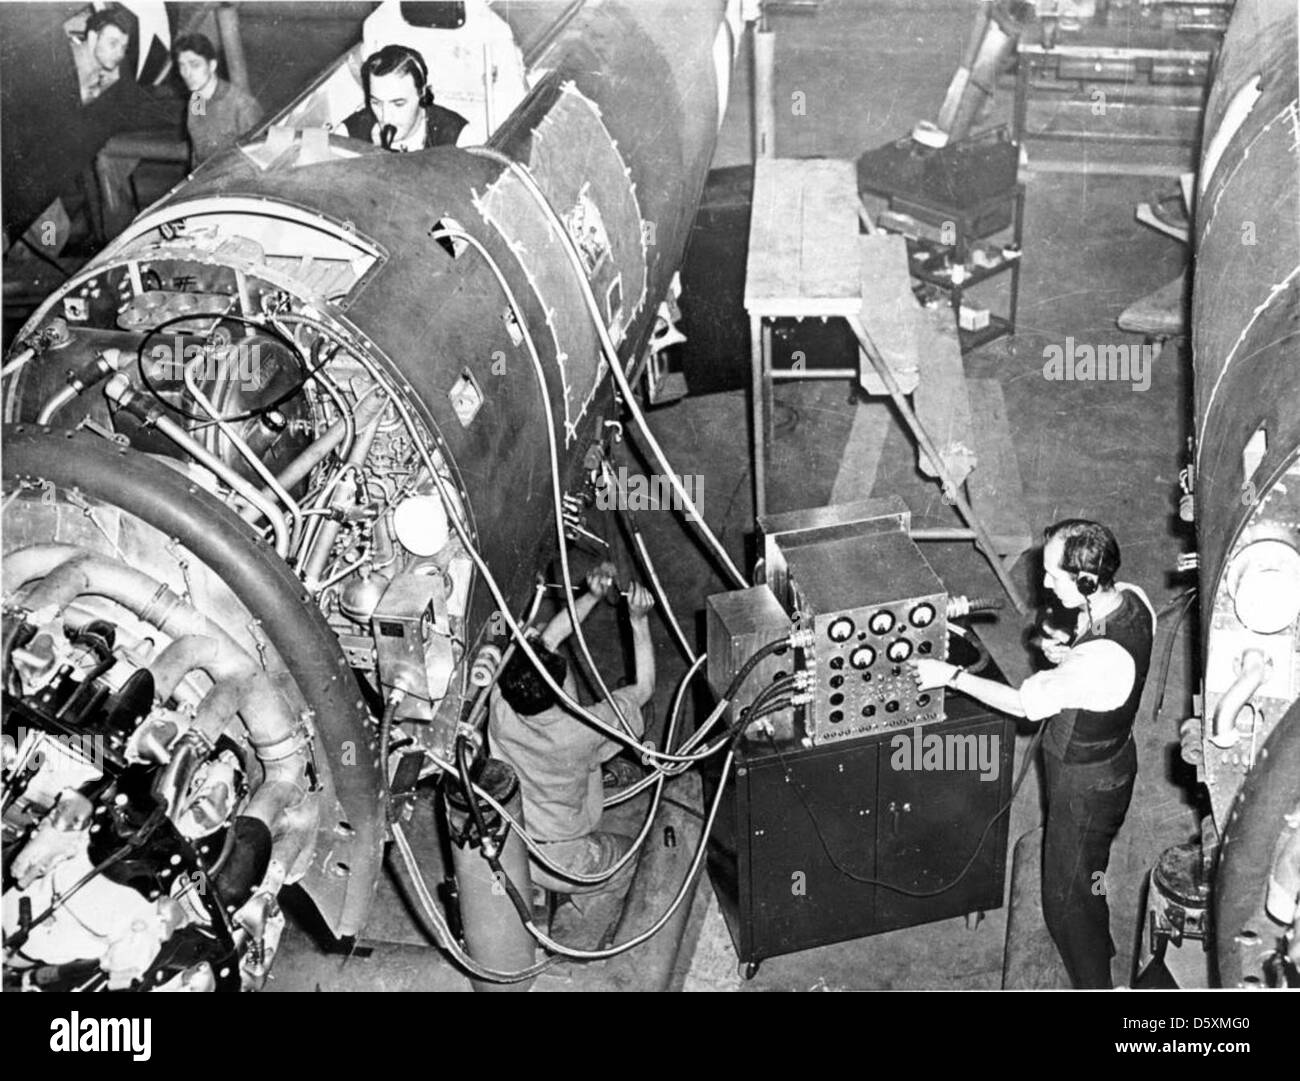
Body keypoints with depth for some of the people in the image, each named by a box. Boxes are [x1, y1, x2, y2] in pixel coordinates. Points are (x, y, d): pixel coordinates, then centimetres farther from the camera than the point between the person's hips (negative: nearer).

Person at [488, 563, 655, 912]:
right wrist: (638, 621, -14)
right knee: (631, 855, 22)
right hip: (557, 862, -4)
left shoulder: (501, 706, -23)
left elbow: (549, 638, -6)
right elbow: (644, 688, -14)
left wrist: (591, 597, -11)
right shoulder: (580, 732, -33)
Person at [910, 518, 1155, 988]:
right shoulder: (1133, 599, -14)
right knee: (1089, 872, 33)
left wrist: (951, 675, -17)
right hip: (1114, 757, 9)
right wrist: (1069, 651, -11)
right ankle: (1097, 944, 58)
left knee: (1066, 899, 12)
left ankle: (1093, 982, 32)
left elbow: (1025, 703, -26)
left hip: (1086, 782, -9)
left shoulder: (1099, 660, -41)